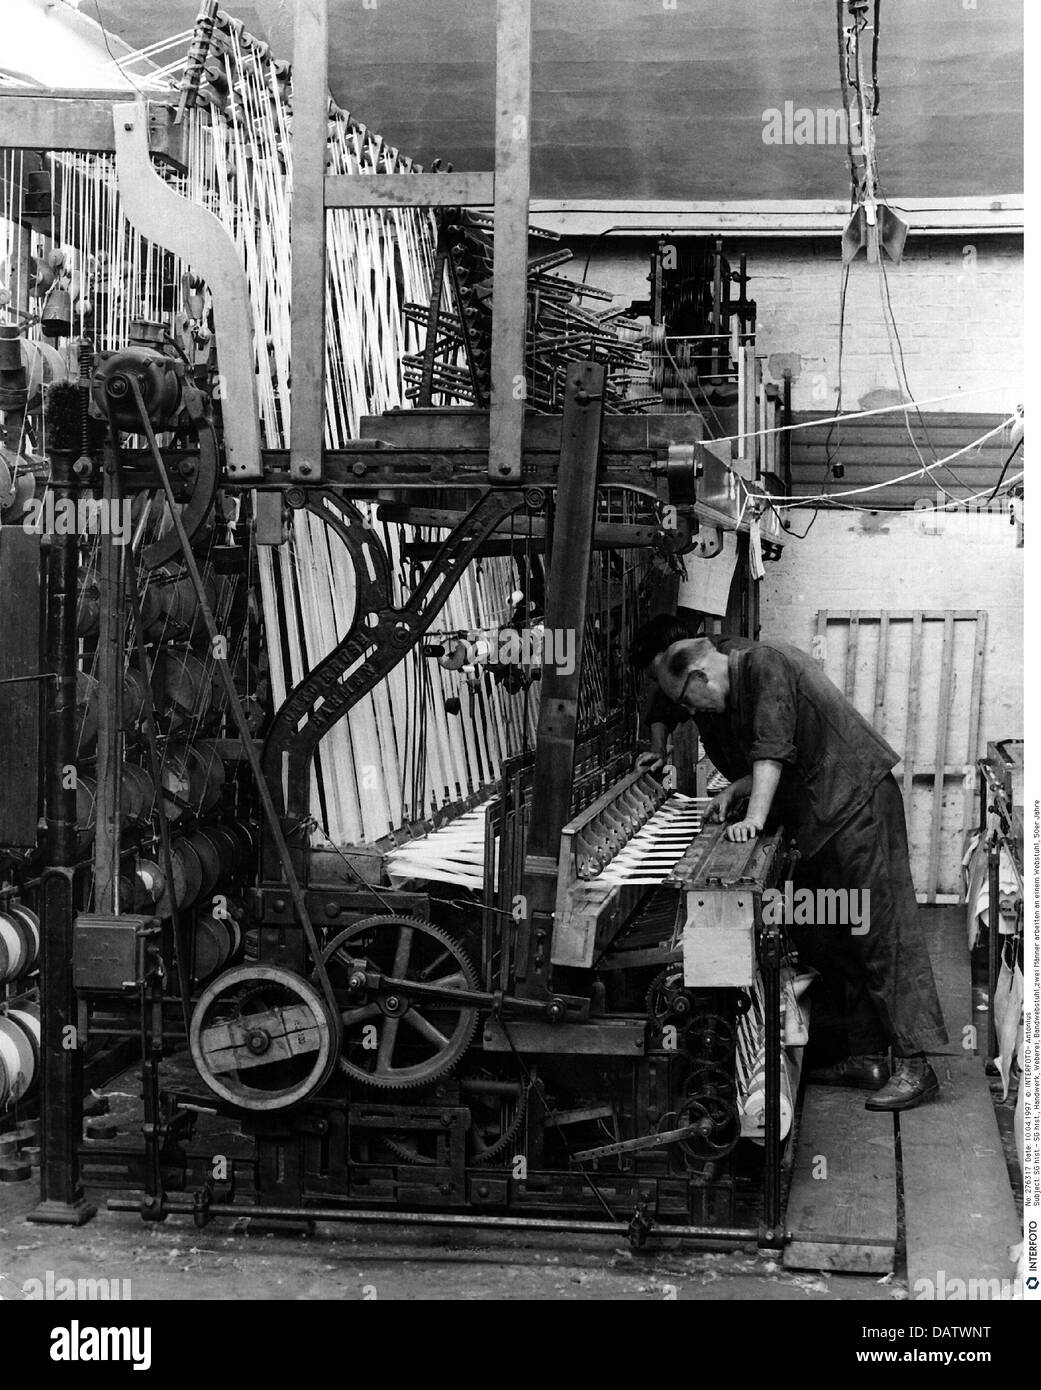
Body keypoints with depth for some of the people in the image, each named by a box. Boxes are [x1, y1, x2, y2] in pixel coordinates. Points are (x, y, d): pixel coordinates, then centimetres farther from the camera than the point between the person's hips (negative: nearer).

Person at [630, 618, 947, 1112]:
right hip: (816, 820, 10)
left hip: (858, 802, -10)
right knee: (821, 940, 9)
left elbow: (773, 749, -23)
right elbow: (766, 765, 25)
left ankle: (915, 1066, -12)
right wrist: (735, 791, 8)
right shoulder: (730, 694, 14)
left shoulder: (767, 664, -14)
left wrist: (755, 816, -29)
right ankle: (868, 1056, 14)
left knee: (882, 933, -12)